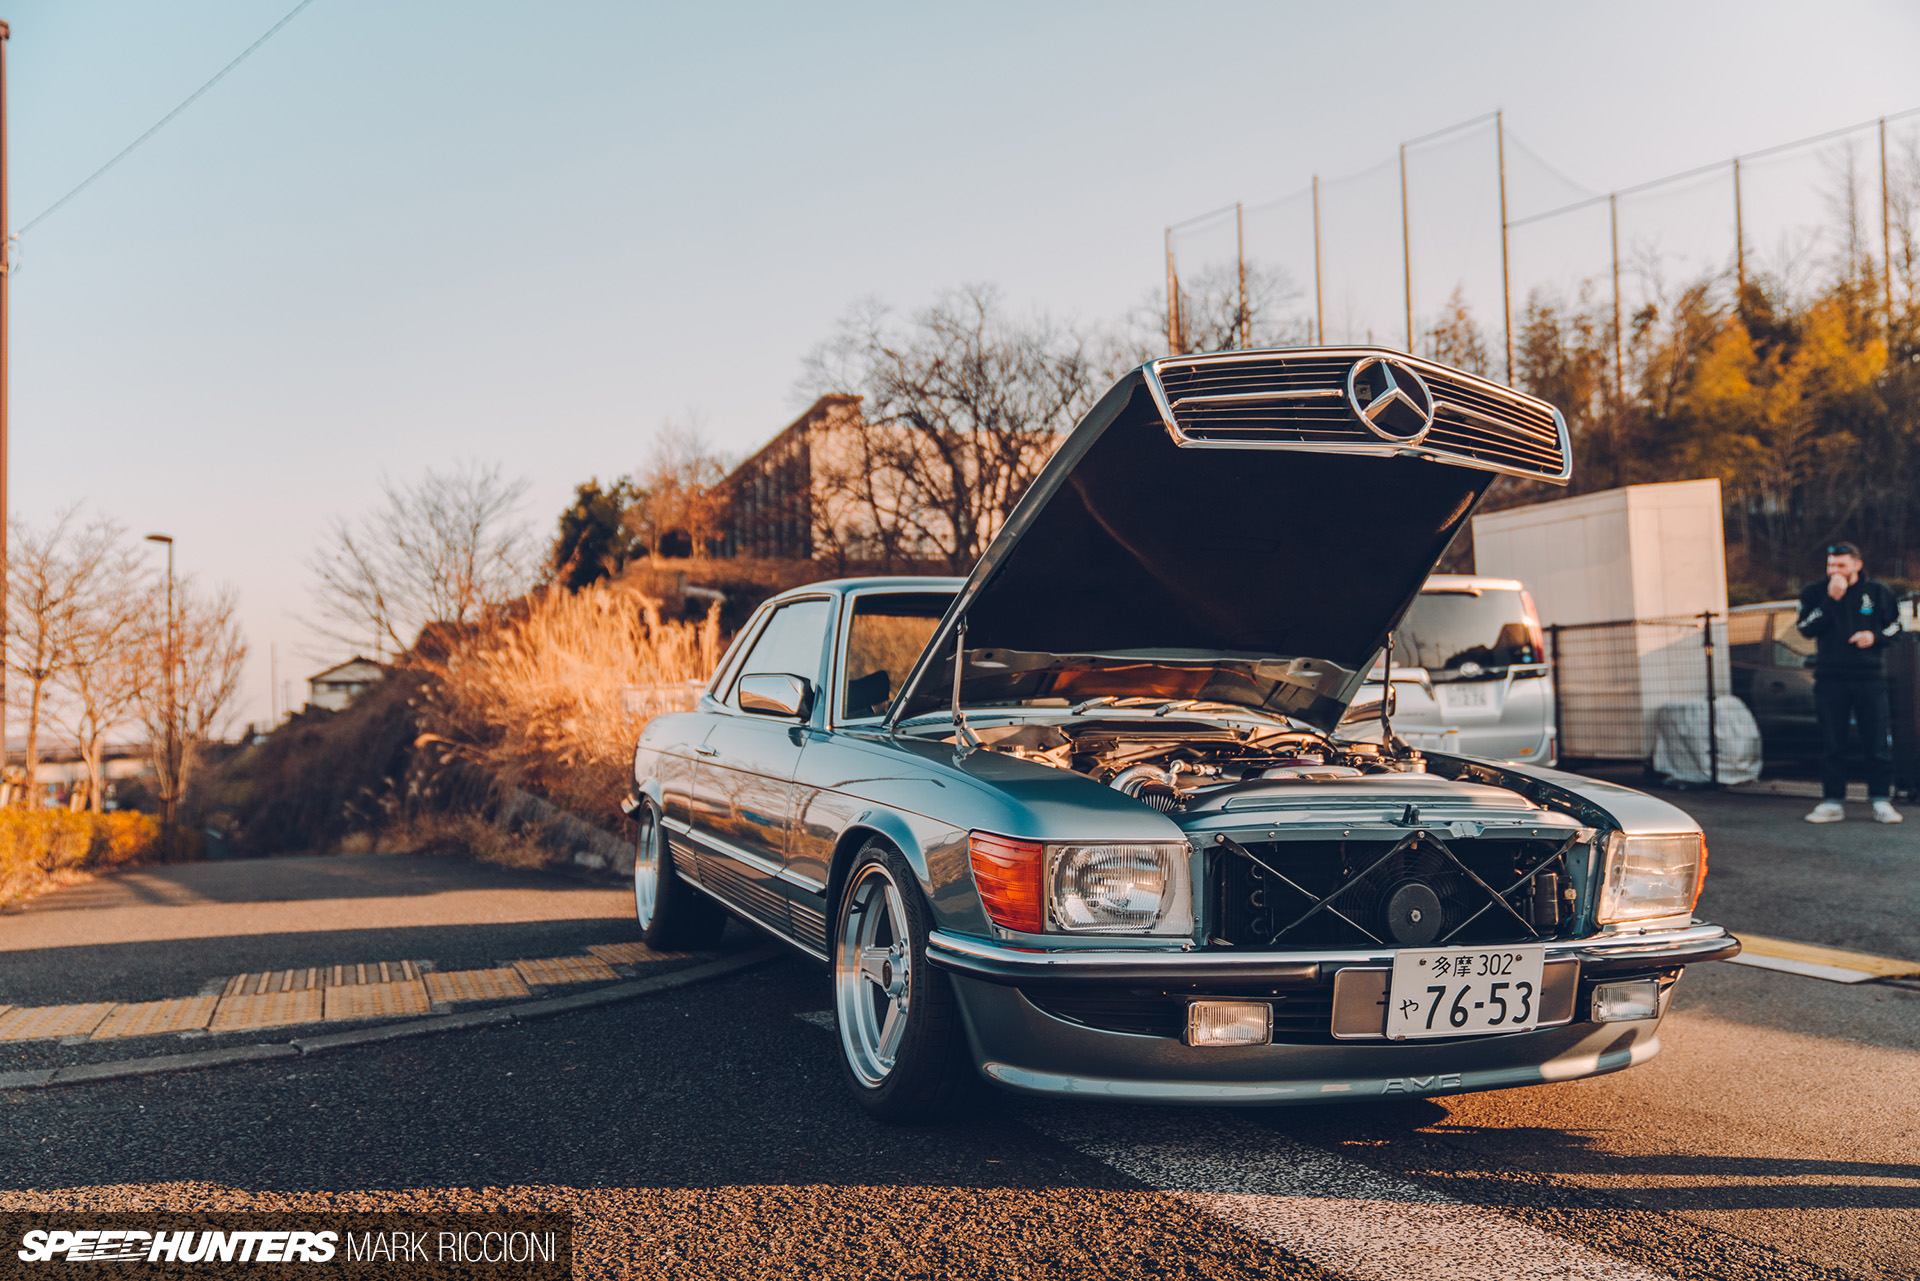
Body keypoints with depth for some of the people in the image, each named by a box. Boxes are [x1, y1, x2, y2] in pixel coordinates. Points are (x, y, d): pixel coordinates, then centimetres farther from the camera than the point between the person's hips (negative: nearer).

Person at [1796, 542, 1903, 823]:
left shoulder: (1878, 592, 7)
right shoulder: (1814, 593, 6)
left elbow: (1895, 625, 15)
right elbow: (1806, 628, -7)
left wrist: (1875, 636, -6)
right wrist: (1831, 599, -14)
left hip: (1870, 677, 0)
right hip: (1829, 678, 0)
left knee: (1877, 743, 0)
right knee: (1831, 744, 3)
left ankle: (1881, 800, 8)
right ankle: (1833, 802, 9)